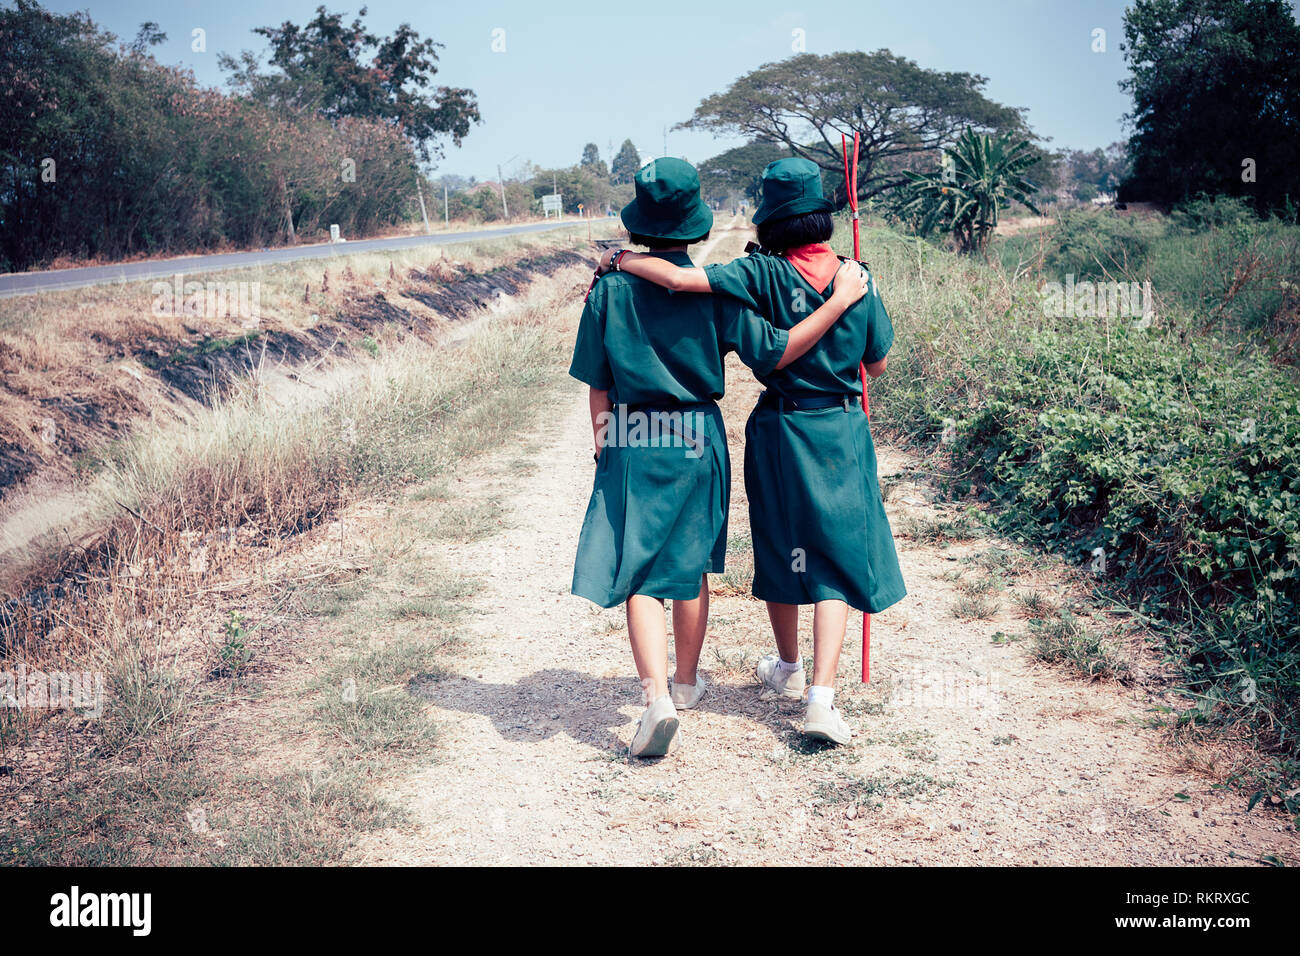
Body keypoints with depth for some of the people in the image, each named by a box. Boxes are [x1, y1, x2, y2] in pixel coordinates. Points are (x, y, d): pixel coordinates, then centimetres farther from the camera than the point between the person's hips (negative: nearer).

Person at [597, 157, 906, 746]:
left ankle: (788, 670, 37)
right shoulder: (857, 281, -7)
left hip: (778, 429, 0)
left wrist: (622, 259, -11)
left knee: (781, 548, 18)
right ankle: (822, 696, -8)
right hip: (841, 431, 0)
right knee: (836, 558, 4)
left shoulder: (764, 274, -14)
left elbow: (680, 278, -26)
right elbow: (877, 366, 4)